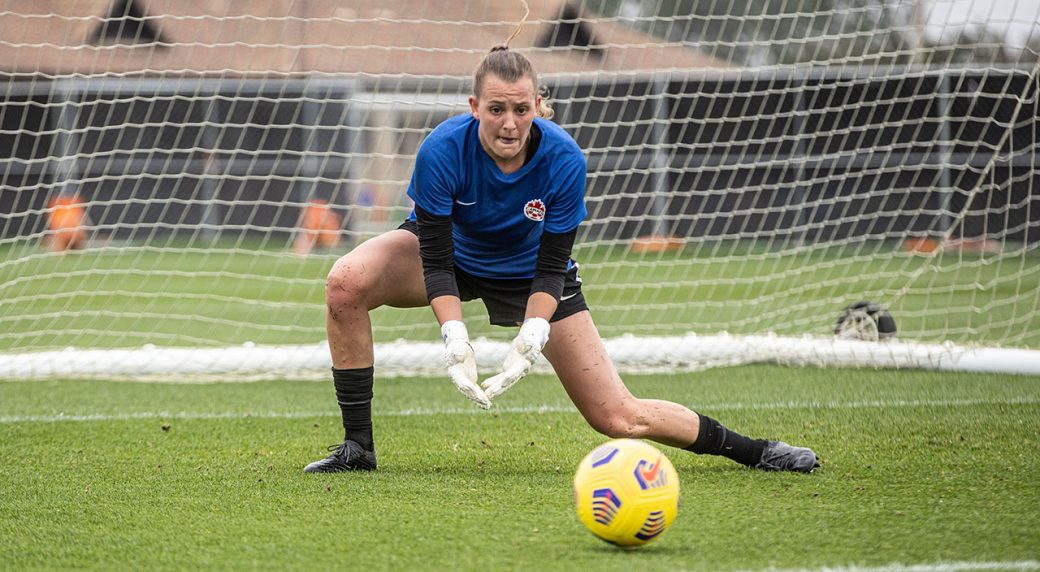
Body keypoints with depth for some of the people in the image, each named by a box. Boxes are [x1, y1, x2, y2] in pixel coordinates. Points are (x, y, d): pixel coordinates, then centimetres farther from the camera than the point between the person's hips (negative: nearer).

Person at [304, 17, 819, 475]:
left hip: (527, 273, -1)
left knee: (618, 417, -6)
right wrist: (456, 341, -38)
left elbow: (551, 268, -21)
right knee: (346, 282, -31)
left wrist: (529, 341, -36)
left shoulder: (563, 161, -30)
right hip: (451, 255, 1)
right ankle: (357, 447, -18)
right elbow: (436, 258, -26)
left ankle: (748, 449, 15)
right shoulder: (443, 150, -32)